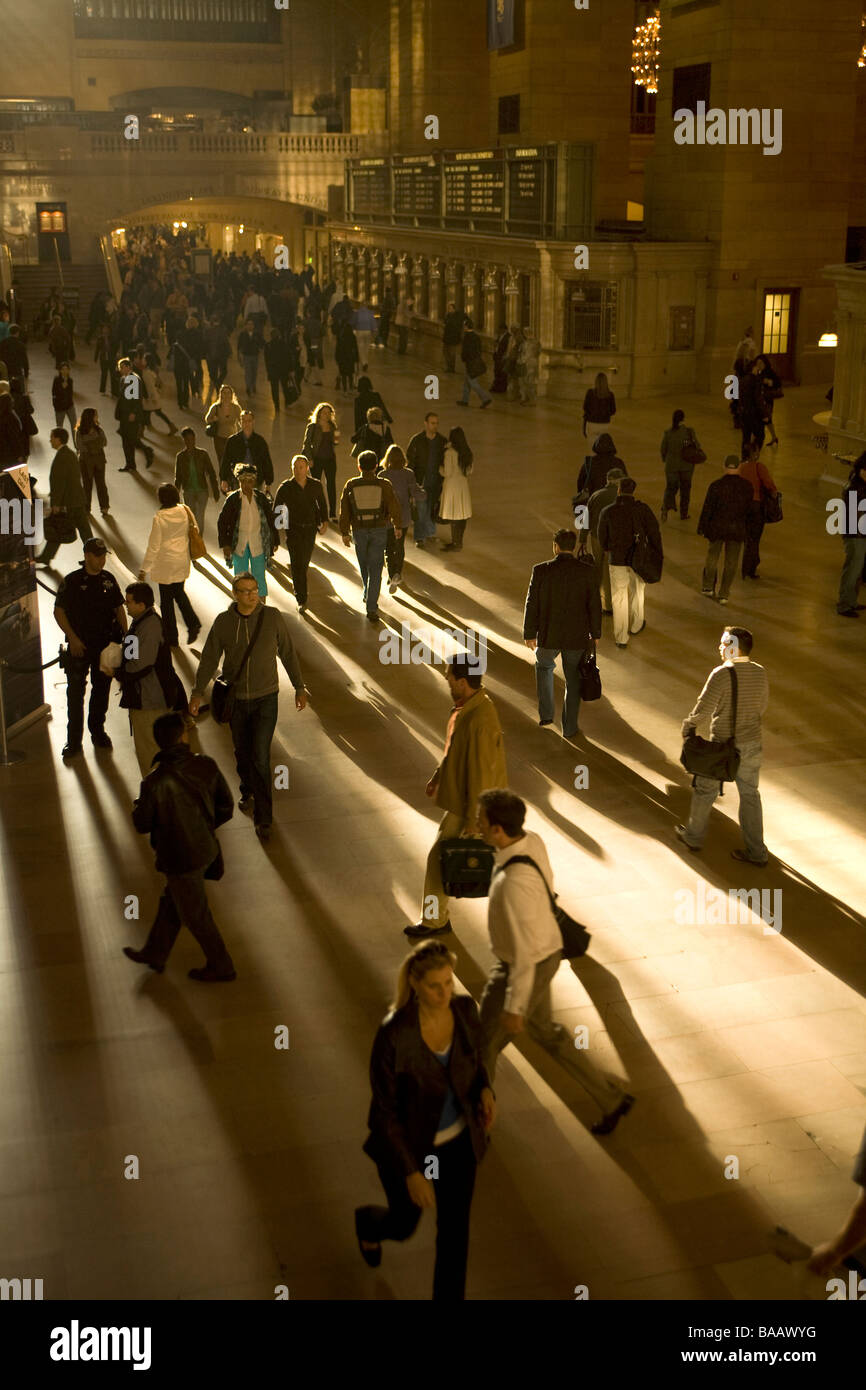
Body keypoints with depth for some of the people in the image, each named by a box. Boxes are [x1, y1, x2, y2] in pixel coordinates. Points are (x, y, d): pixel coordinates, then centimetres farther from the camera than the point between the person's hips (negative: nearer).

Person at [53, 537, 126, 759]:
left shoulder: (109, 580, 3)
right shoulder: (71, 581, -8)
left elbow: (119, 608, 12)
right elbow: (58, 611, -6)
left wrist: (125, 634, 3)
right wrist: (73, 638, -13)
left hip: (106, 643, 4)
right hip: (80, 645, -3)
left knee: (102, 688, 13)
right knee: (76, 691, 1)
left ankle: (98, 731, 29)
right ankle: (74, 739, 8)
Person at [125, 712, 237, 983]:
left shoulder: (155, 783, -28)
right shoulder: (206, 765, -15)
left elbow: (142, 825, -14)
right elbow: (226, 808, -5)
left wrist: (139, 805, 7)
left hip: (181, 859, -6)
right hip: (206, 848, 6)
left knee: (195, 915, 16)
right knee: (171, 902, 26)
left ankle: (220, 966, 34)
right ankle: (154, 954, 45)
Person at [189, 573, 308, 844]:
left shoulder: (272, 617, -10)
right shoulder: (223, 622, -7)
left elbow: (287, 654, 0)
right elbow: (209, 659, -3)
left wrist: (299, 688, 3)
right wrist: (198, 692, -11)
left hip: (265, 699, -2)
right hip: (235, 699, 2)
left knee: (260, 758, -8)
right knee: (242, 751, 18)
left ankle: (263, 819, 1)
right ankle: (248, 790, 47)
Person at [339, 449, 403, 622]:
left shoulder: (350, 485, -6)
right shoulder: (384, 485, -9)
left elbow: (344, 510, -6)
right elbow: (394, 507, -7)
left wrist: (344, 532, 2)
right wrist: (398, 526, 8)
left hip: (359, 530, 1)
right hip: (379, 530, -1)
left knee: (364, 564, 25)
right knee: (375, 569, 1)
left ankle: (368, 594, 47)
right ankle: (371, 608, -6)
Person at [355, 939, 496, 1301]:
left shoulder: (465, 1007, -19)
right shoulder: (393, 1033, -35)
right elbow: (384, 1109, -23)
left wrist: (485, 1091, -16)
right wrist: (411, 1173, -22)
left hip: (457, 1136, 3)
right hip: (406, 1141, -3)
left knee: (455, 1230, 15)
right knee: (404, 1225, 24)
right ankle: (368, 1222, 63)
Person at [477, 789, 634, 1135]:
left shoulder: (512, 884, -38)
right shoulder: (532, 840, -12)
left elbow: (523, 953, -30)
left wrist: (515, 1008, -19)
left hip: (524, 968, -9)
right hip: (545, 951, 9)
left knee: (485, 1040, 16)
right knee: (544, 1030, 27)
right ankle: (610, 1099, 36)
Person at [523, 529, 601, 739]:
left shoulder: (541, 570, -11)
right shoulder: (587, 571, -9)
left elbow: (532, 604, -6)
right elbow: (595, 605, -4)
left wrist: (529, 634, 5)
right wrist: (595, 634, 9)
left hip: (548, 635, 0)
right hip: (577, 636, 0)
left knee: (543, 666, 29)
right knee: (573, 682, 16)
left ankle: (546, 713, 23)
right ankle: (569, 728, 23)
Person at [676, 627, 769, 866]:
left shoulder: (722, 674, -22)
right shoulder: (760, 673, -2)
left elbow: (703, 710, -23)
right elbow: (762, 709, 9)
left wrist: (688, 724, -5)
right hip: (752, 744, 5)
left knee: (705, 790, 16)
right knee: (750, 795, 15)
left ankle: (694, 836, 34)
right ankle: (756, 852, 19)